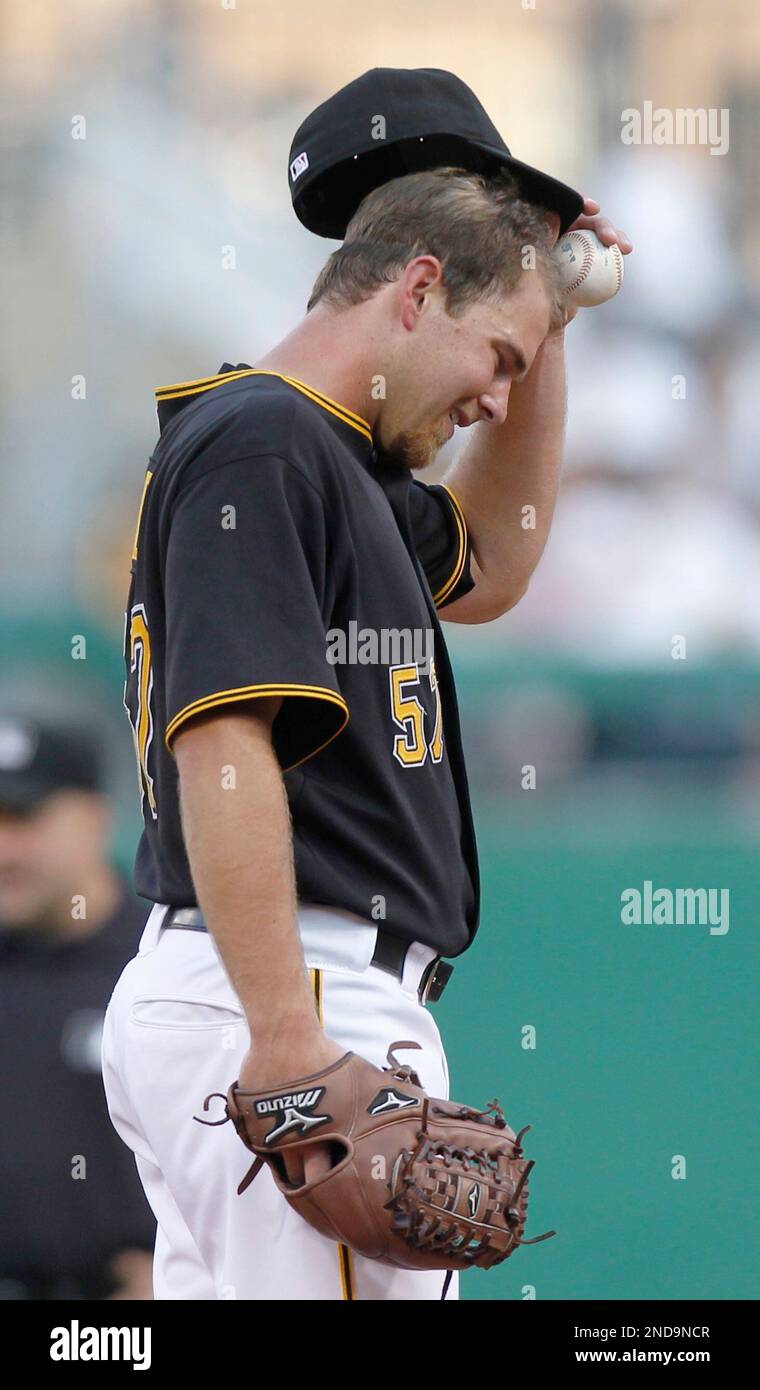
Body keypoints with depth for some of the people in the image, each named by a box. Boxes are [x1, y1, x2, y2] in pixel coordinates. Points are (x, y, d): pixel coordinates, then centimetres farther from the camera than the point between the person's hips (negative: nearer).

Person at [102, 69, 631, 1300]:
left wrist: (548, 324, 31)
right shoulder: (258, 442, -10)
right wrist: (286, 1048, -27)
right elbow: (224, 746, -20)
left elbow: (487, 567, 40)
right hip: (294, 1003, -11)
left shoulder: (329, 460, 21)